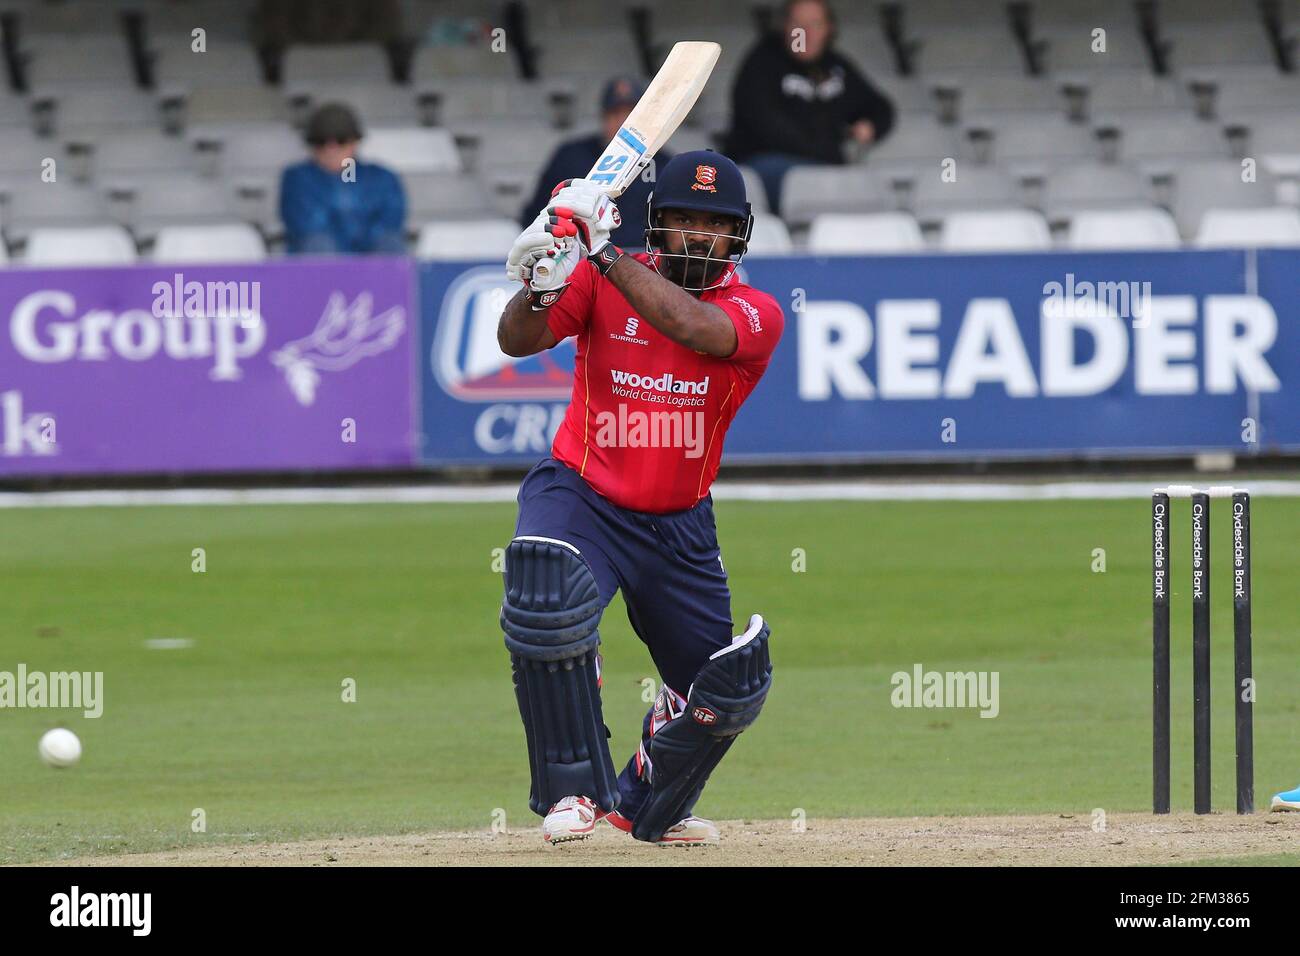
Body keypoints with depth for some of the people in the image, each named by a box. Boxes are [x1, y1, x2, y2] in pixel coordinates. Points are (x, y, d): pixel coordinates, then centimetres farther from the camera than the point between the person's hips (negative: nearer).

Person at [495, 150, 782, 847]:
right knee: (549, 598, -34)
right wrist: (540, 282, -40)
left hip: (680, 525, 3)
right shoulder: (606, 279, -9)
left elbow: (693, 327, -33)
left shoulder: (756, 315, -11)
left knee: (729, 686, 6)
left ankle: (647, 805, 36)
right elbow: (516, 341, -19)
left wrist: (602, 253, -38)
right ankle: (575, 791, -20)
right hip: (581, 495, -3)